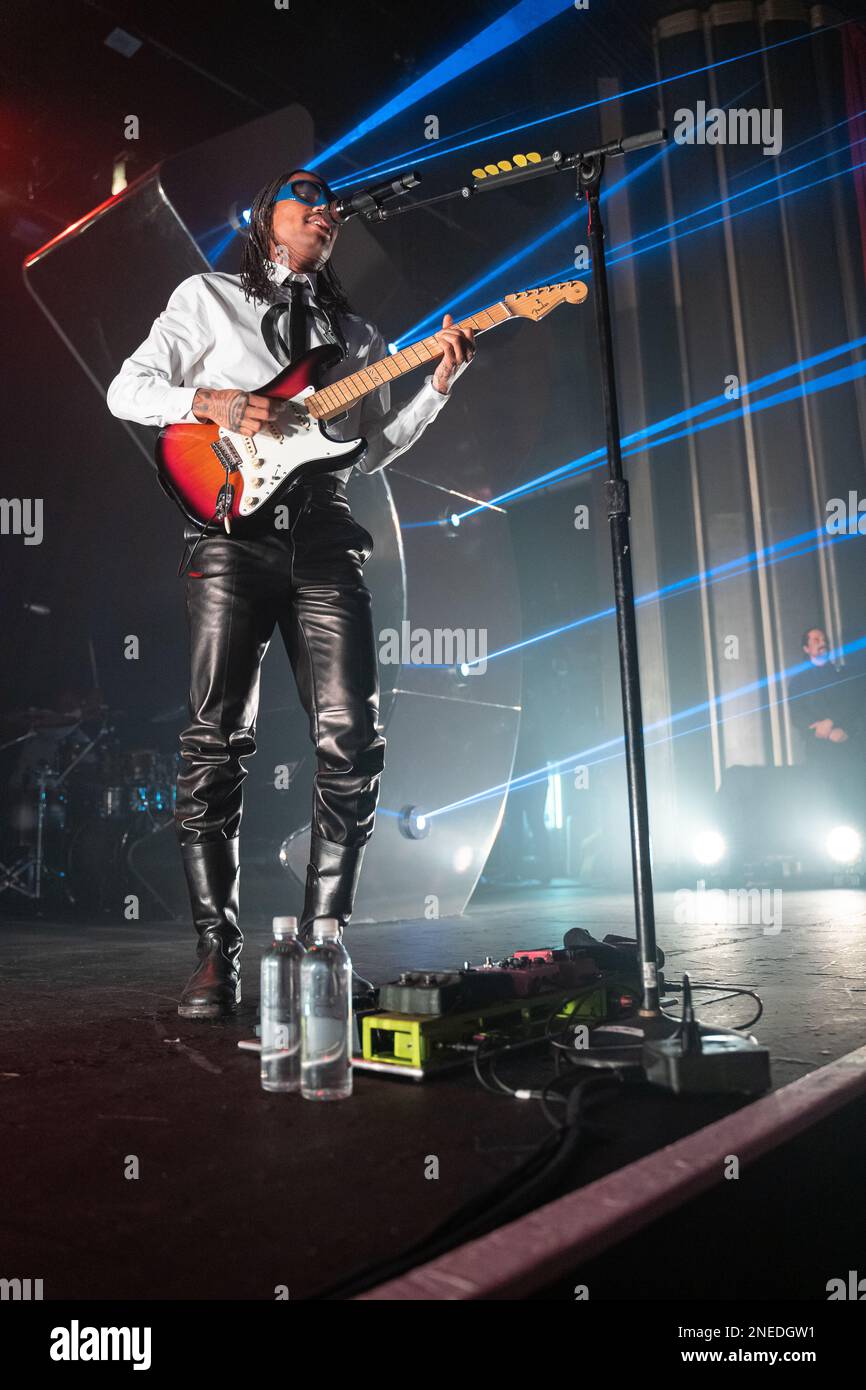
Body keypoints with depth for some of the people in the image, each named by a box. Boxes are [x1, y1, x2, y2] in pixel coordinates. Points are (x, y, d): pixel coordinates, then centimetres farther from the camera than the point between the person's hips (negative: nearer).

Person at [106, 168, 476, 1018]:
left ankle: (322, 944, 4)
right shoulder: (208, 297, 16)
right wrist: (215, 403, -8)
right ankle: (217, 955, 1)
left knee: (351, 742, -8)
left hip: (325, 539, 3)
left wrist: (438, 385, 8)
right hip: (233, 529, -3)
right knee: (216, 743, -8)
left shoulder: (356, 334, 26)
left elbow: (371, 453, 19)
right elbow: (127, 390, 9)